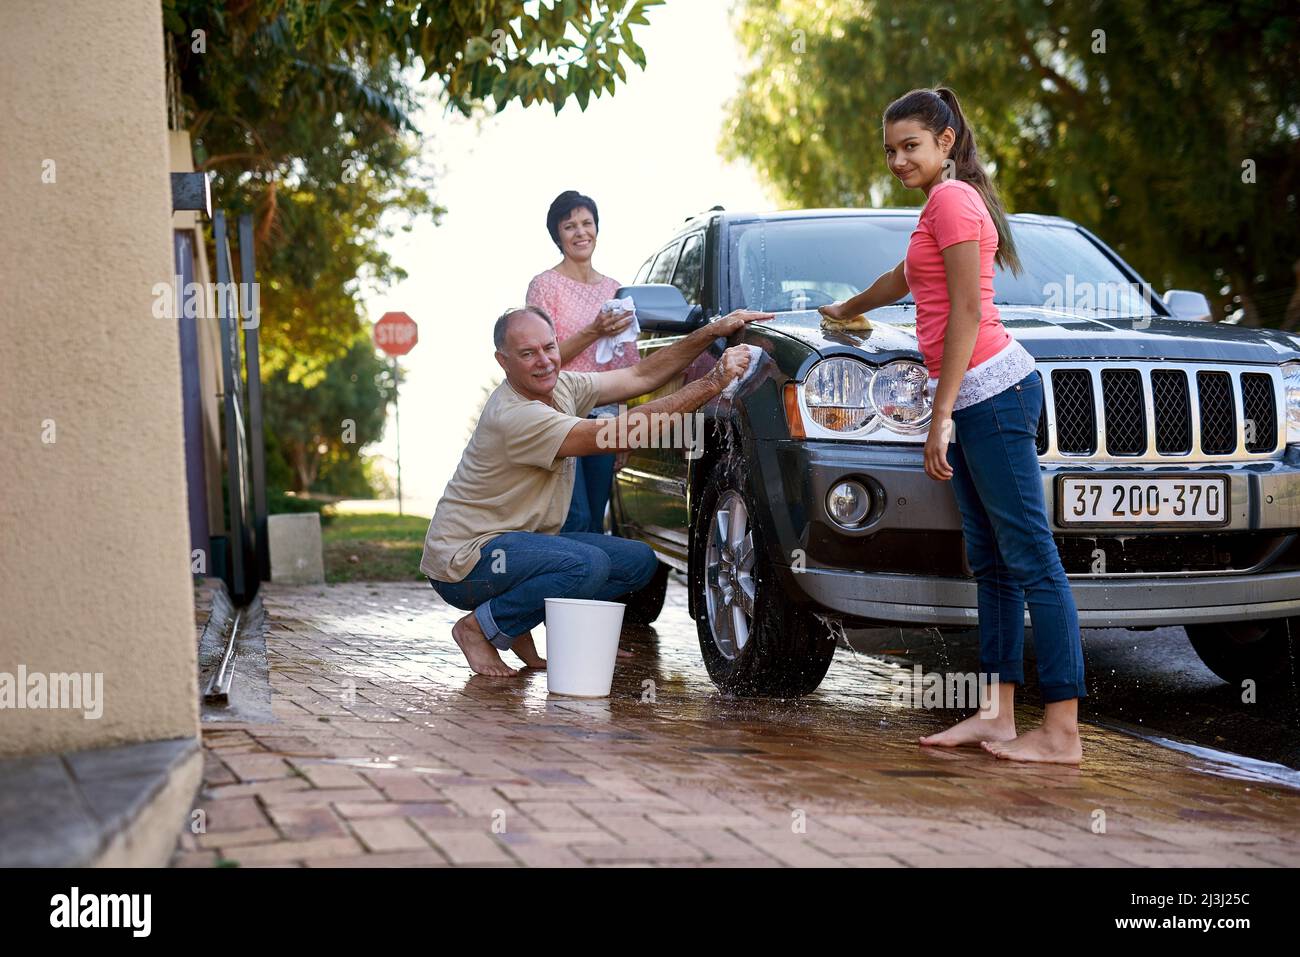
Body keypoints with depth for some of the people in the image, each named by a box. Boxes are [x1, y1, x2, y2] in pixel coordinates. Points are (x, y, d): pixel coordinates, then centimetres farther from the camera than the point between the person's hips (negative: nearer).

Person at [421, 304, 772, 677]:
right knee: (588, 565, -32)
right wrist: (714, 382, -30)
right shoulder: (515, 415, -26)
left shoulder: (561, 385, 3)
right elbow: (624, 432, -31)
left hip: (522, 540, 9)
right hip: (464, 559, -9)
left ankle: (517, 626, 7)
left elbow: (641, 376, 8)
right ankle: (479, 628, -10)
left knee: (639, 561, 2)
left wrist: (714, 331, -2)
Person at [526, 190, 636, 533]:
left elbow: (631, 365, 18)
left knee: (596, 522, 4)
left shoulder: (615, 289, 16)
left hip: (604, 414, 6)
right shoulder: (545, 285, -1)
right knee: (576, 520, -16)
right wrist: (594, 333, -18)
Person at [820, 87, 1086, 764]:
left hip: (990, 387, -10)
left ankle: (1061, 732, -11)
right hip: (973, 396, 10)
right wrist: (846, 310, 60)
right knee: (991, 563, 7)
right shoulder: (943, 203, 23)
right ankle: (998, 714, 9)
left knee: (1031, 561, -11)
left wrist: (942, 416, -15)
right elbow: (906, 279, 42)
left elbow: (967, 311, -14)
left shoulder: (952, 199, -7)